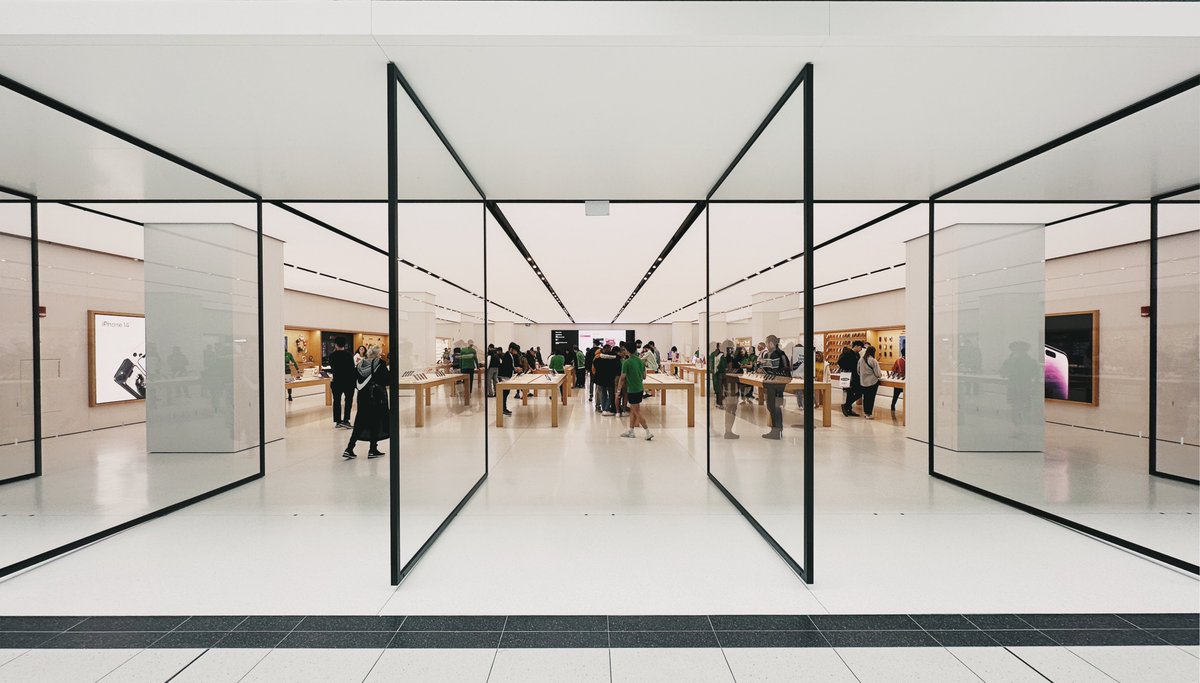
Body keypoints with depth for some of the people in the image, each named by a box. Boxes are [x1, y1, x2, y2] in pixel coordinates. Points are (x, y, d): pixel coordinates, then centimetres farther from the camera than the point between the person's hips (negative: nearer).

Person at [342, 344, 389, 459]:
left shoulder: (360, 365, 4)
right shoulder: (380, 364, -11)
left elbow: (354, 382, 6)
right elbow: (387, 380, -13)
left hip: (363, 397, 5)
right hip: (377, 398, -5)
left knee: (360, 423, 13)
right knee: (376, 423, 6)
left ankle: (349, 449, 8)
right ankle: (373, 450, 12)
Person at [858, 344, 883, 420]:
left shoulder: (861, 360, -1)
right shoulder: (873, 361, -16)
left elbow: (858, 371, 10)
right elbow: (878, 374, -10)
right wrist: (881, 374, 12)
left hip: (863, 382, 5)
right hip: (872, 382, -5)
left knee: (865, 397, 15)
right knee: (871, 398, 3)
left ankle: (865, 412, 24)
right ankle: (869, 414, 8)